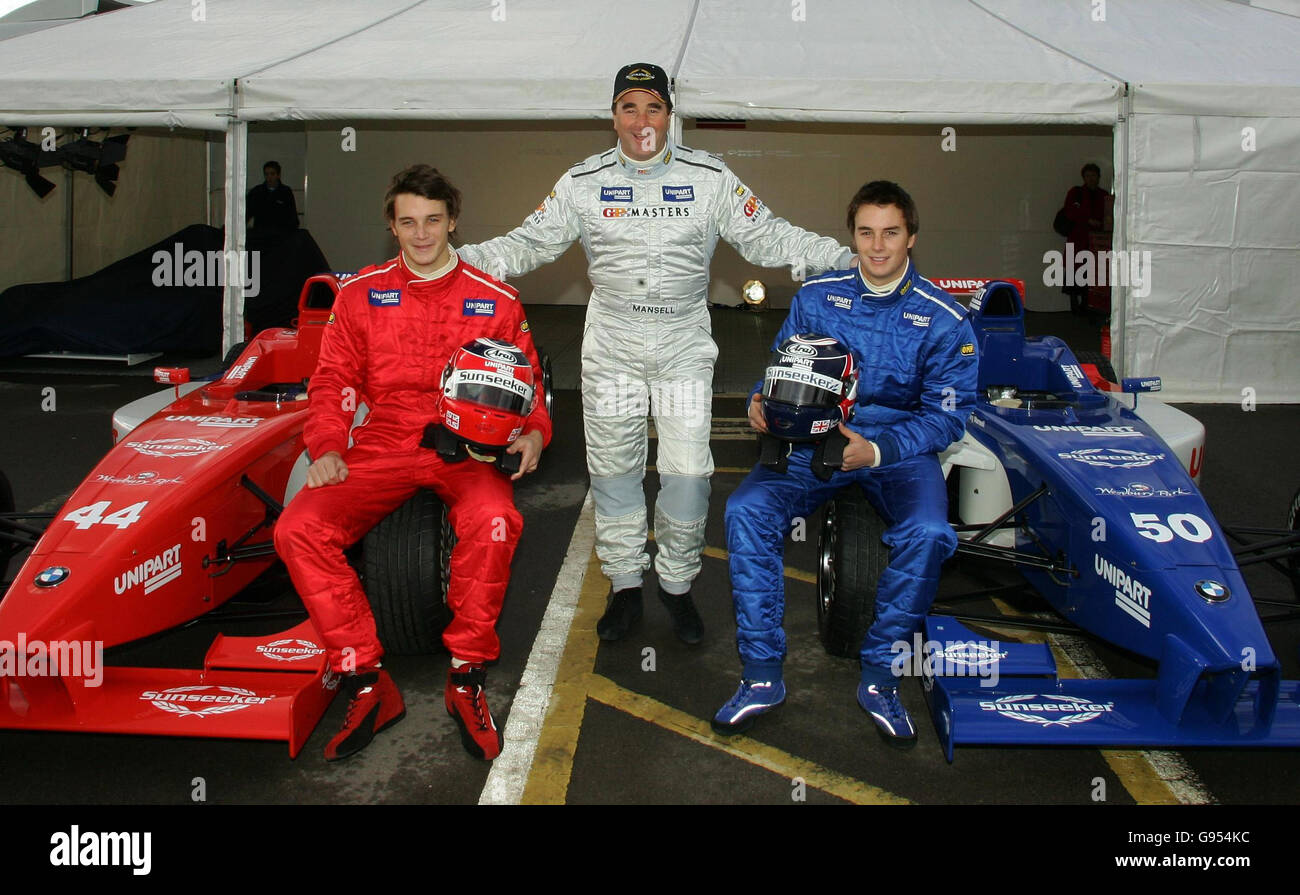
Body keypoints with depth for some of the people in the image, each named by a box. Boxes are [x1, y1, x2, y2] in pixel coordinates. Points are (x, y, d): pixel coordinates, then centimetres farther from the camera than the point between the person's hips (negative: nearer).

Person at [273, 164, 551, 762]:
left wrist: (533, 432, -7)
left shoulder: (495, 300, 10)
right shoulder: (360, 295, 12)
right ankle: (366, 688, -11)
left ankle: (466, 680, -15)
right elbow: (332, 380, 12)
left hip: (467, 449, -2)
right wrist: (327, 448, -5)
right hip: (381, 450, 2)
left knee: (493, 522, -37)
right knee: (298, 529, -23)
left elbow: (526, 381, 15)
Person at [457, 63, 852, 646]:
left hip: (684, 344, -1)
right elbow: (531, 243, 3)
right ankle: (624, 586, 23)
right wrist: (463, 259, -11)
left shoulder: (709, 178, 1)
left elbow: (766, 238, 3)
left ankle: (678, 585, 18)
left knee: (688, 471, -3)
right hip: (611, 343, 1)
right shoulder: (583, 182, 2)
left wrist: (842, 258, -7)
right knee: (613, 468, 7)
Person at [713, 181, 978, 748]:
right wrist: (761, 405, -12)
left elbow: (947, 415, -4)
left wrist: (877, 450, -20)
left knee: (927, 533, -32)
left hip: (901, 450, -1)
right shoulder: (816, 297, 5)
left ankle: (879, 674, -11)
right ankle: (762, 673, -13)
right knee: (746, 510, -24)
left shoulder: (944, 319, -2)